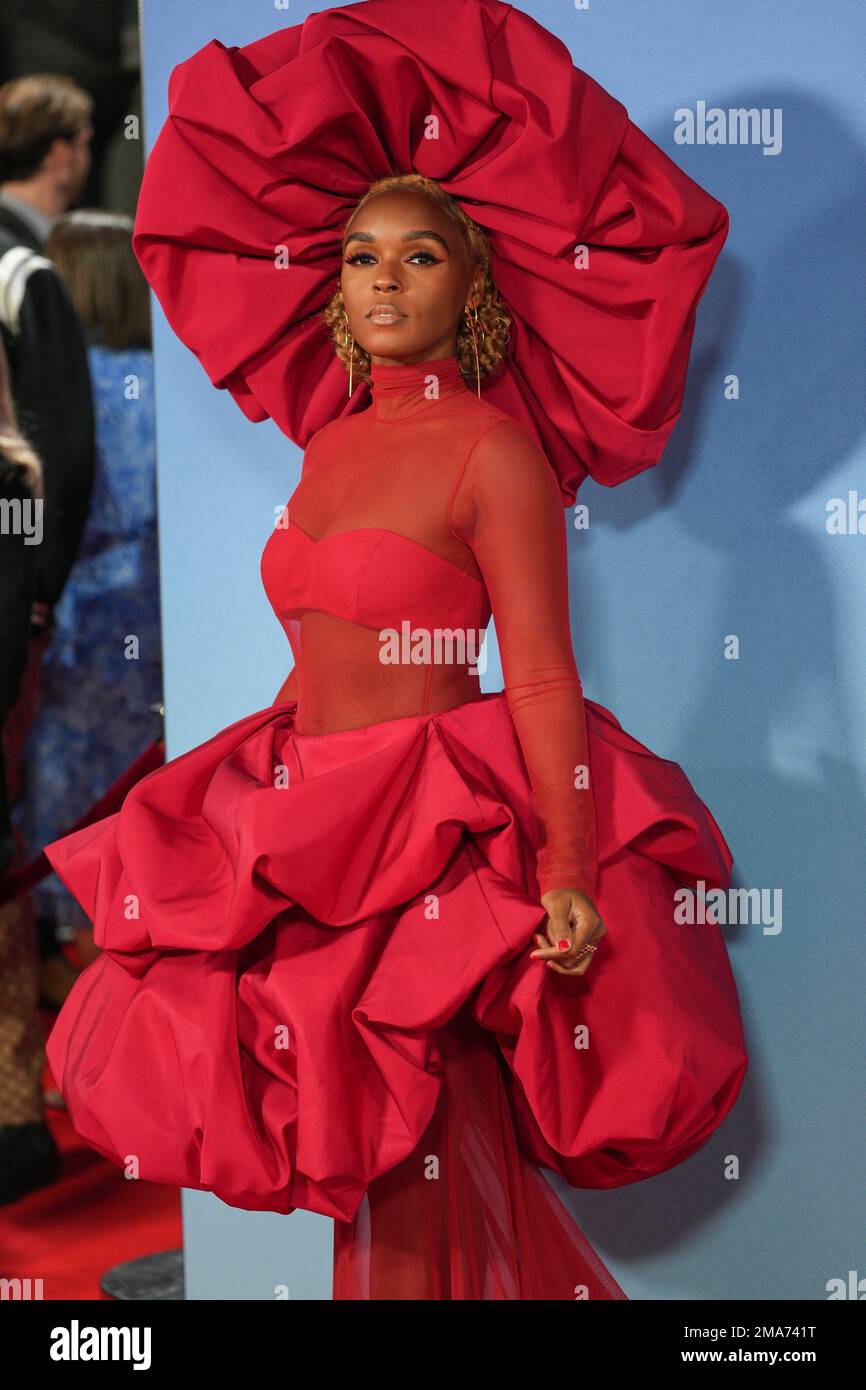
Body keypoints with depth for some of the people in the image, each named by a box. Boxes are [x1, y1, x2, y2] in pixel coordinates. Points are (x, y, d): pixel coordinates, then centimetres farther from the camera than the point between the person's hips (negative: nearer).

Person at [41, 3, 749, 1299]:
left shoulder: (495, 453, -9)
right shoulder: (332, 443, 11)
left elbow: (541, 676, -14)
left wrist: (568, 873, -21)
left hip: (441, 839, -7)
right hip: (316, 830, 7)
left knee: (430, 1179, -2)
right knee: (378, 1169, 13)